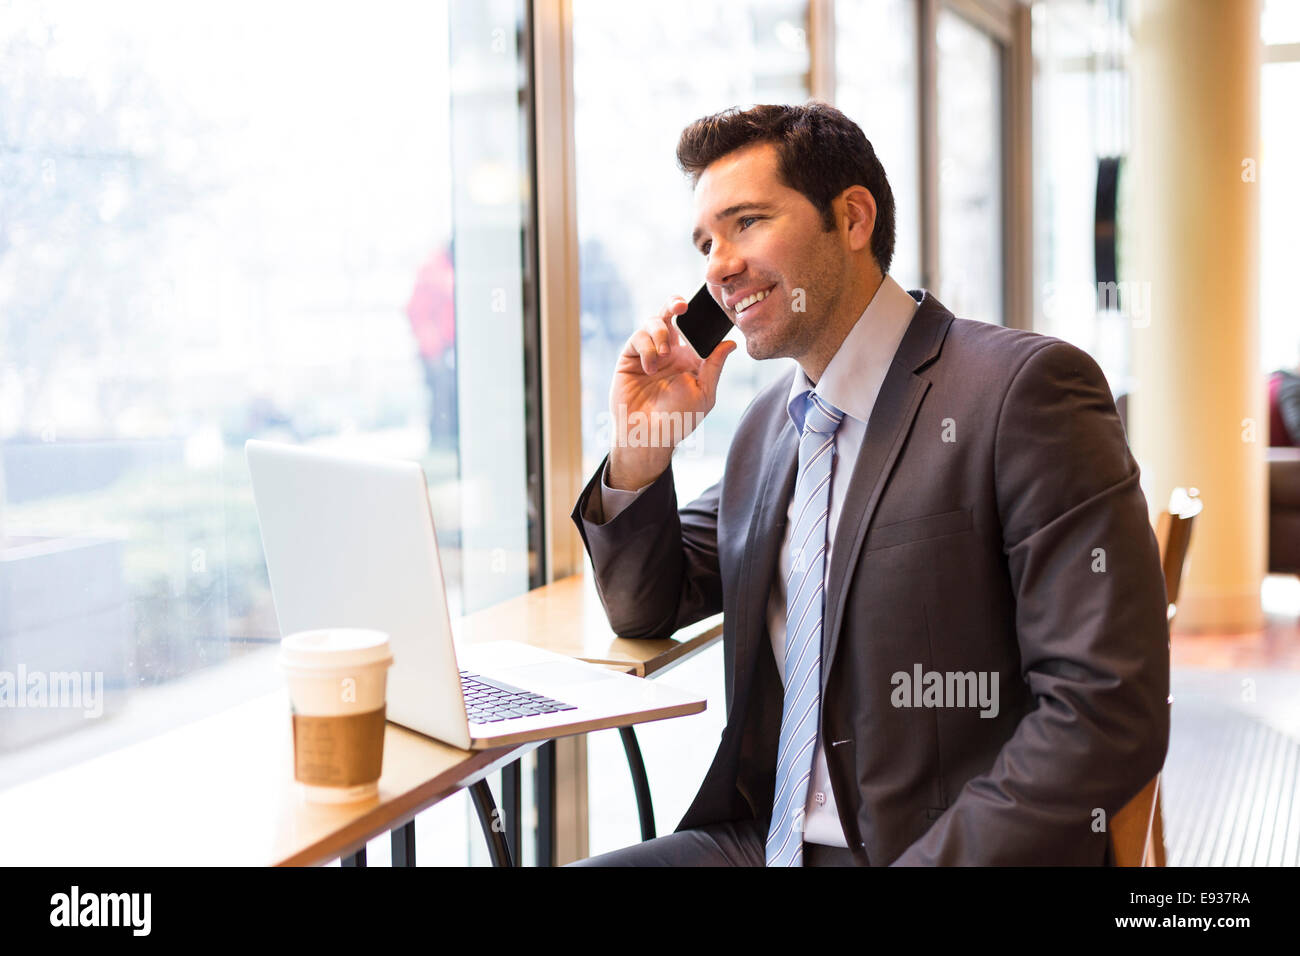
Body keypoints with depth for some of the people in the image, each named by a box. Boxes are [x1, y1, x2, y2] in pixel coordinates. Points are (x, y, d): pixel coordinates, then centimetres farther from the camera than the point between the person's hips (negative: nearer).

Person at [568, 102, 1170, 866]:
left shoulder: (1025, 388, -12)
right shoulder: (770, 422, 12)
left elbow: (1110, 710, -17)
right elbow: (646, 610, 20)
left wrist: (925, 859, -22)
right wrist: (641, 446, 4)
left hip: (931, 849, -6)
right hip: (762, 843, 6)